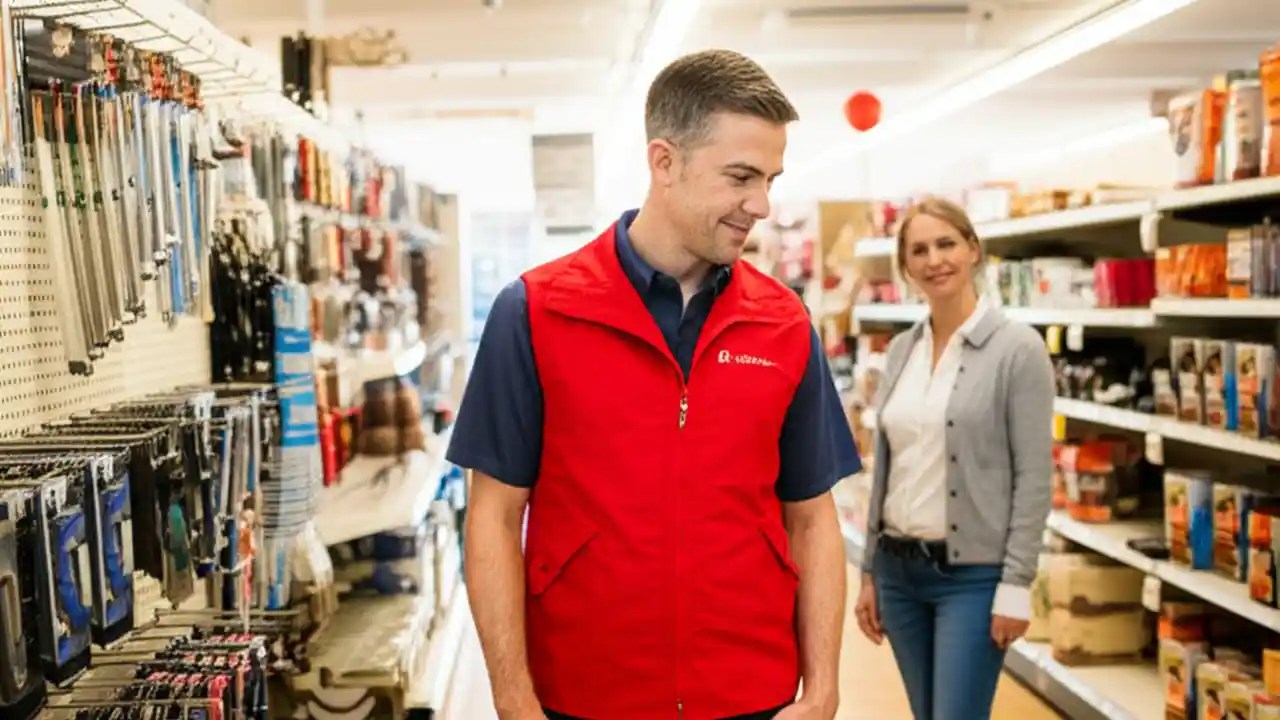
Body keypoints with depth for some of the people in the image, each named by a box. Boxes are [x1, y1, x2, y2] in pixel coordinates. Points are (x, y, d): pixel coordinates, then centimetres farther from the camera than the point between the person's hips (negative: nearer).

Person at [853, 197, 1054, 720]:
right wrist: (869, 571, 11)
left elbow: (1034, 477, -11)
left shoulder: (1018, 348, -9)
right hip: (899, 569, 6)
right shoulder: (900, 350, 8)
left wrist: (1016, 584, -15)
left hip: (973, 574, -6)